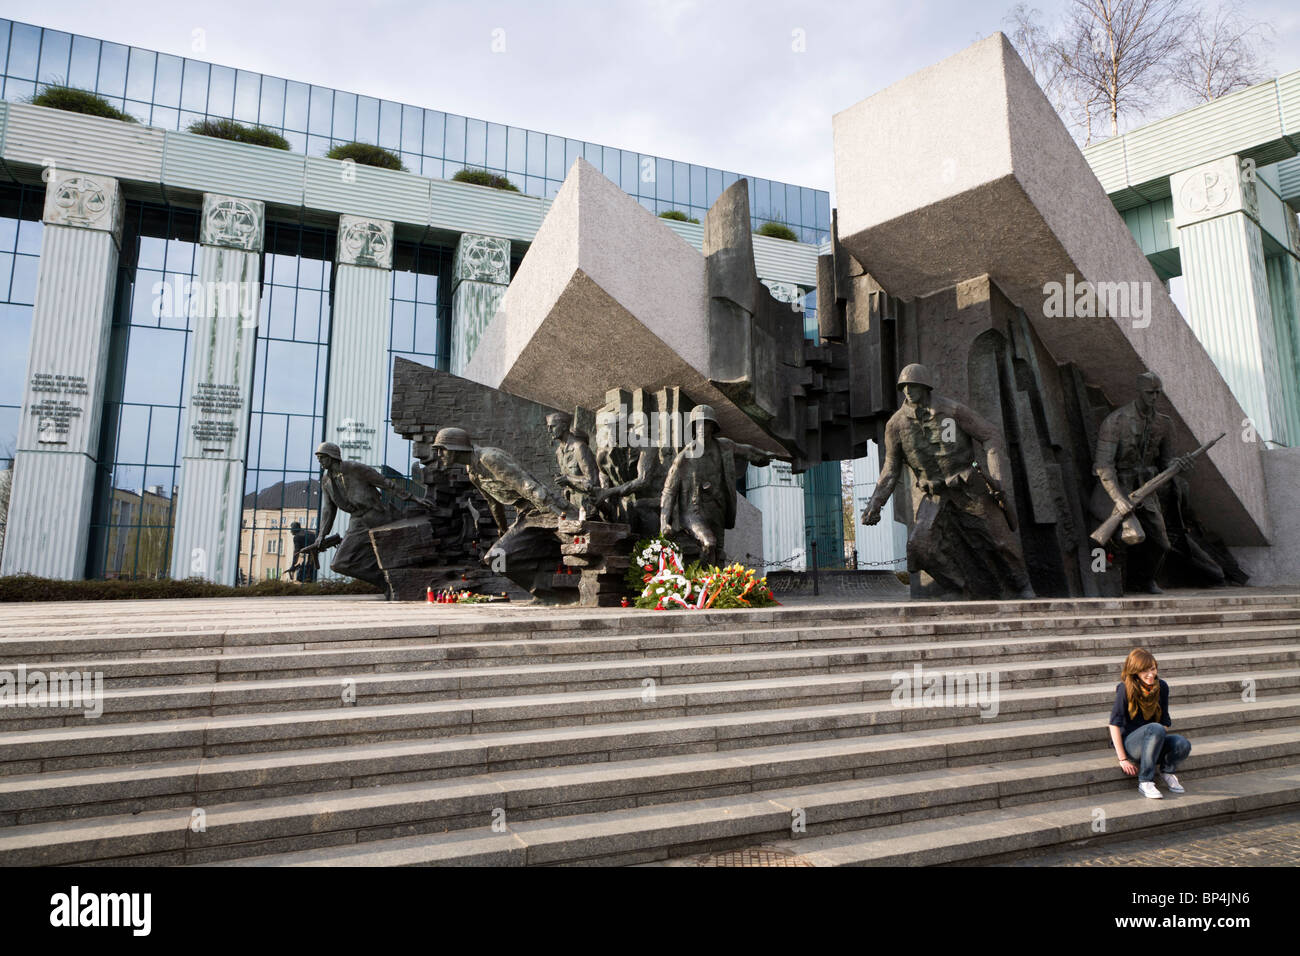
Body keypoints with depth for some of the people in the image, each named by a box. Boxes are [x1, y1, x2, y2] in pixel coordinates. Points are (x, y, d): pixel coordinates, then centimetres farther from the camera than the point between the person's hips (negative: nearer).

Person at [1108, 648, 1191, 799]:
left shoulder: (1161, 687, -1)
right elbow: (1114, 724, -16)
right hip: (1129, 744, -4)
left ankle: (1166, 770, 5)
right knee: (1156, 729, -35)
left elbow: (1164, 721, 5)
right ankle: (1145, 782, -24)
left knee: (1183, 744, -27)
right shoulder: (1125, 689, -14)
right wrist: (1122, 759, -19)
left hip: (1152, 742, 4)